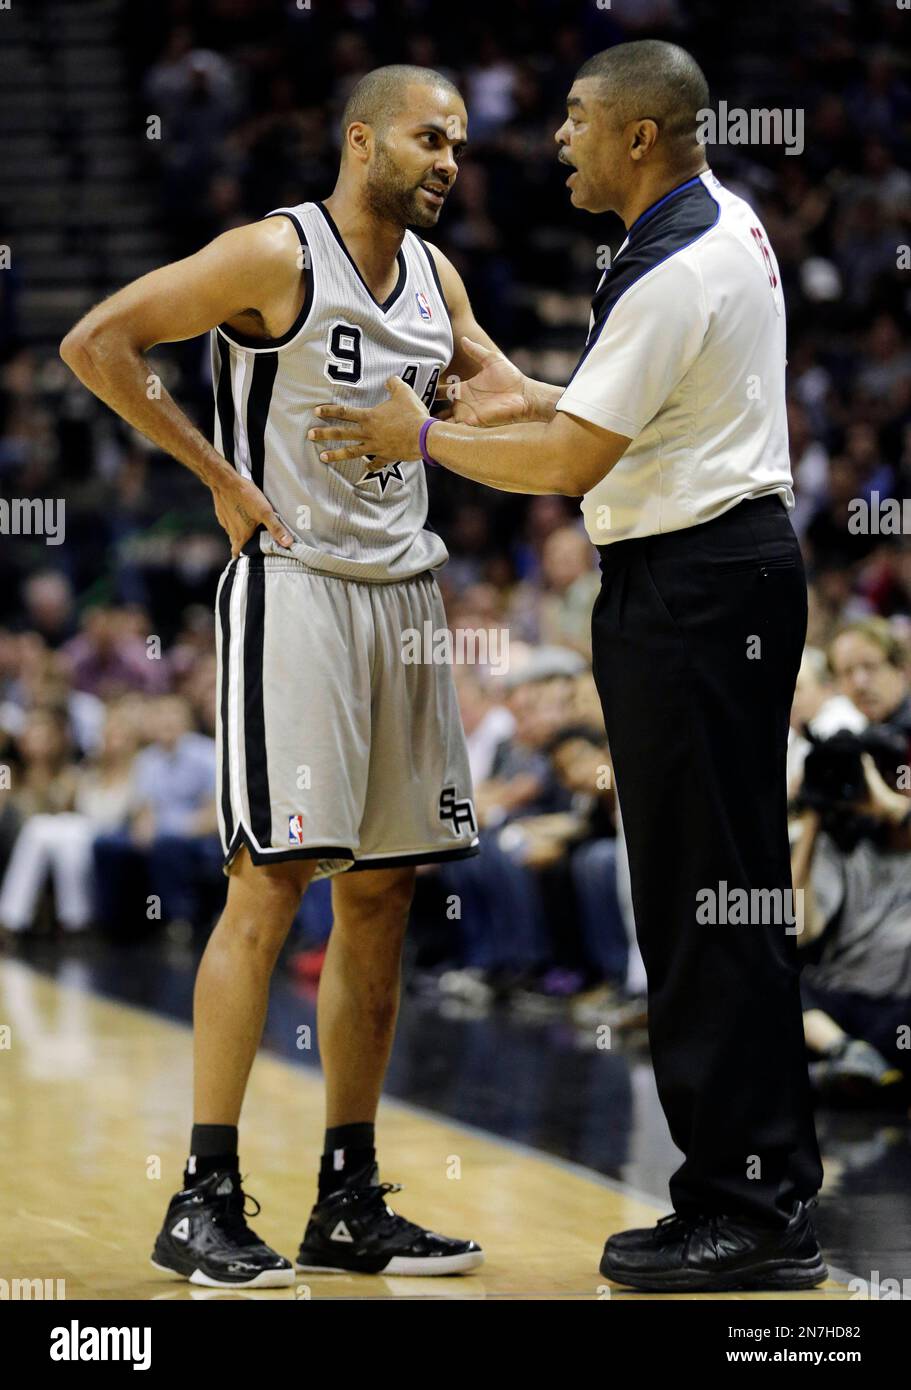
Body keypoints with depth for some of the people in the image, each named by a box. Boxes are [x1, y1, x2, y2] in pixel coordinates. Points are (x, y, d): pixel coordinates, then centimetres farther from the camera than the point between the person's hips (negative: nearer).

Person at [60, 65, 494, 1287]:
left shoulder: (434, 274, 12)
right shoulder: (276, 255, -10)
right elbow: (95, 341, -13)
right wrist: (221, 475, -12)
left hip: (405, 591, 8)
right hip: (294, 587, -8)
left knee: (383, 893, 7)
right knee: (271, 883, -11)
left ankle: (349, 1204, 14)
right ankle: (204, 1201, -5)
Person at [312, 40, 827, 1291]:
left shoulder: (675, 275, -19)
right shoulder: (726, 223, 13)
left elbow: (566, 465, -18)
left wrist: (422, 438, -4)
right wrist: (540, 395, 16)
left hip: (690, 590, -11)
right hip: (736, 564, 11)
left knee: (704, 901, -8)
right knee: (732, 894, 12)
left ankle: (748, 1215, -5)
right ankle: (772, 1186, 17)